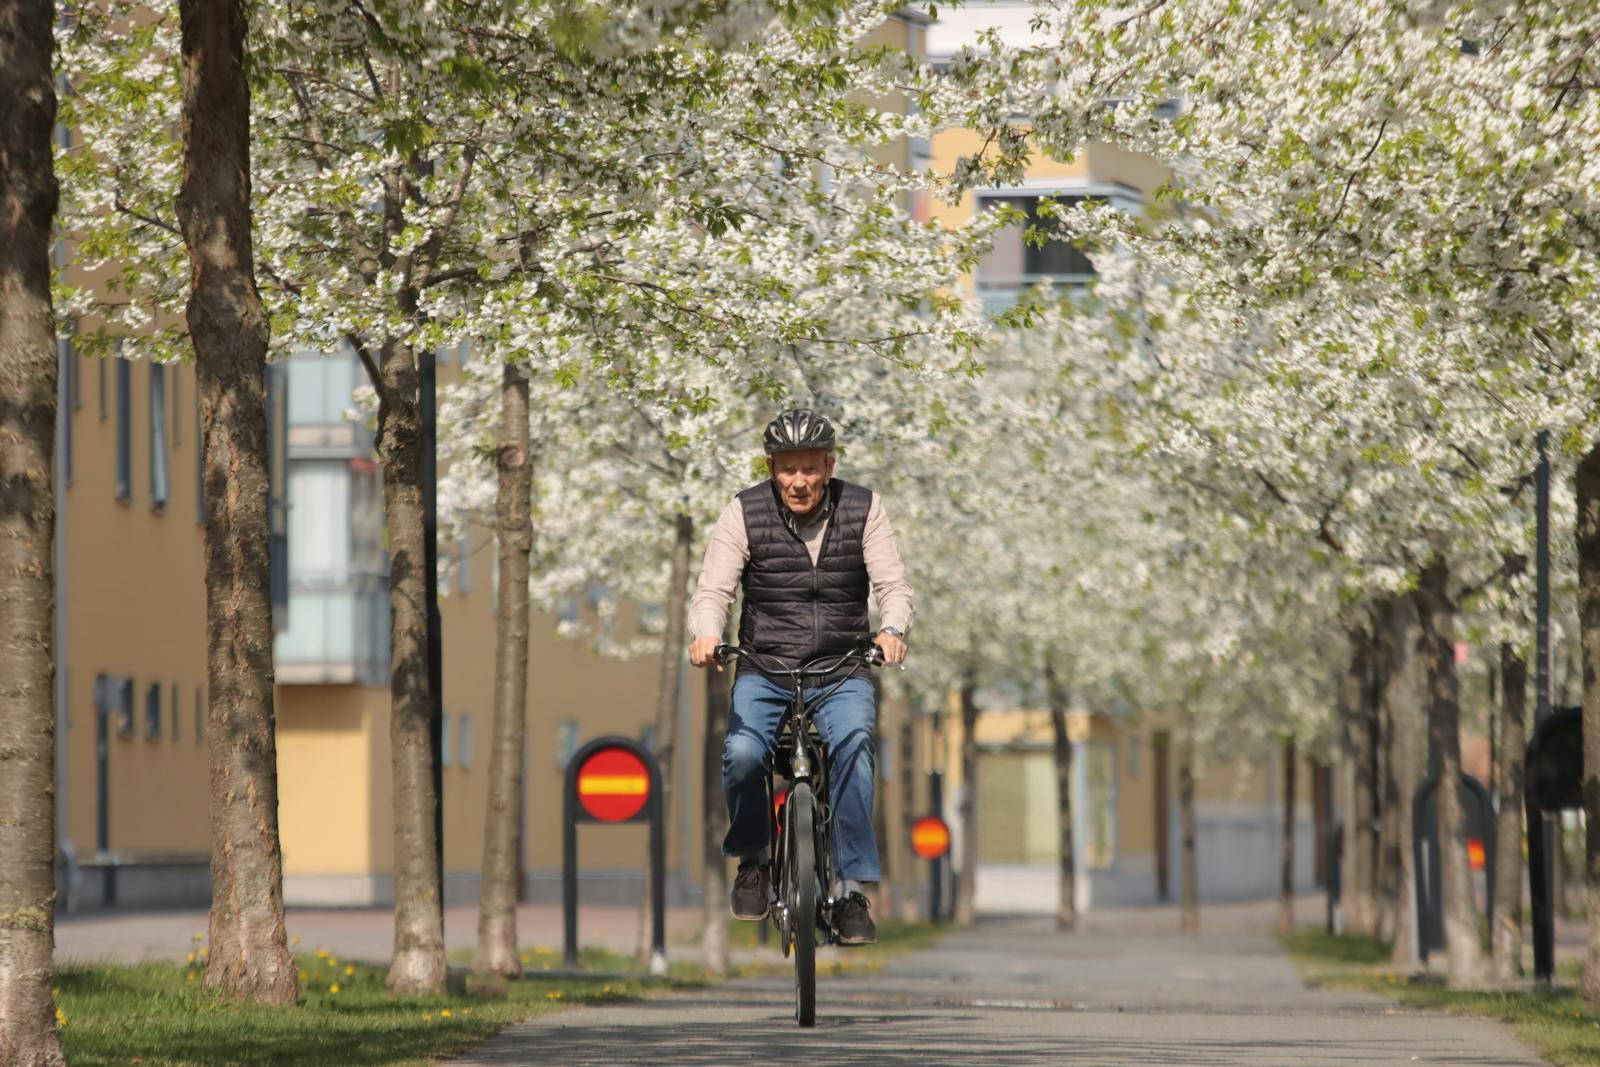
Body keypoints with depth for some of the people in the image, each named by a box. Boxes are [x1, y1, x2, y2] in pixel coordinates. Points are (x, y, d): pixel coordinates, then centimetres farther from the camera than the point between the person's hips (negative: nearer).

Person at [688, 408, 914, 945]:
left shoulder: (863, 510, -1)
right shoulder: (743, 514, -3)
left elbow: (894, 585, -6)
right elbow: (713, 590, -9)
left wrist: (892, 630, -29)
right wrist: (706, 634, -31)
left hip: (842, 672, 0)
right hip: (764, 670, 0)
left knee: (852, 741, -30)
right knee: (742, 754, -27)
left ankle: (852, 887, -24)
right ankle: (752, 858, 2)